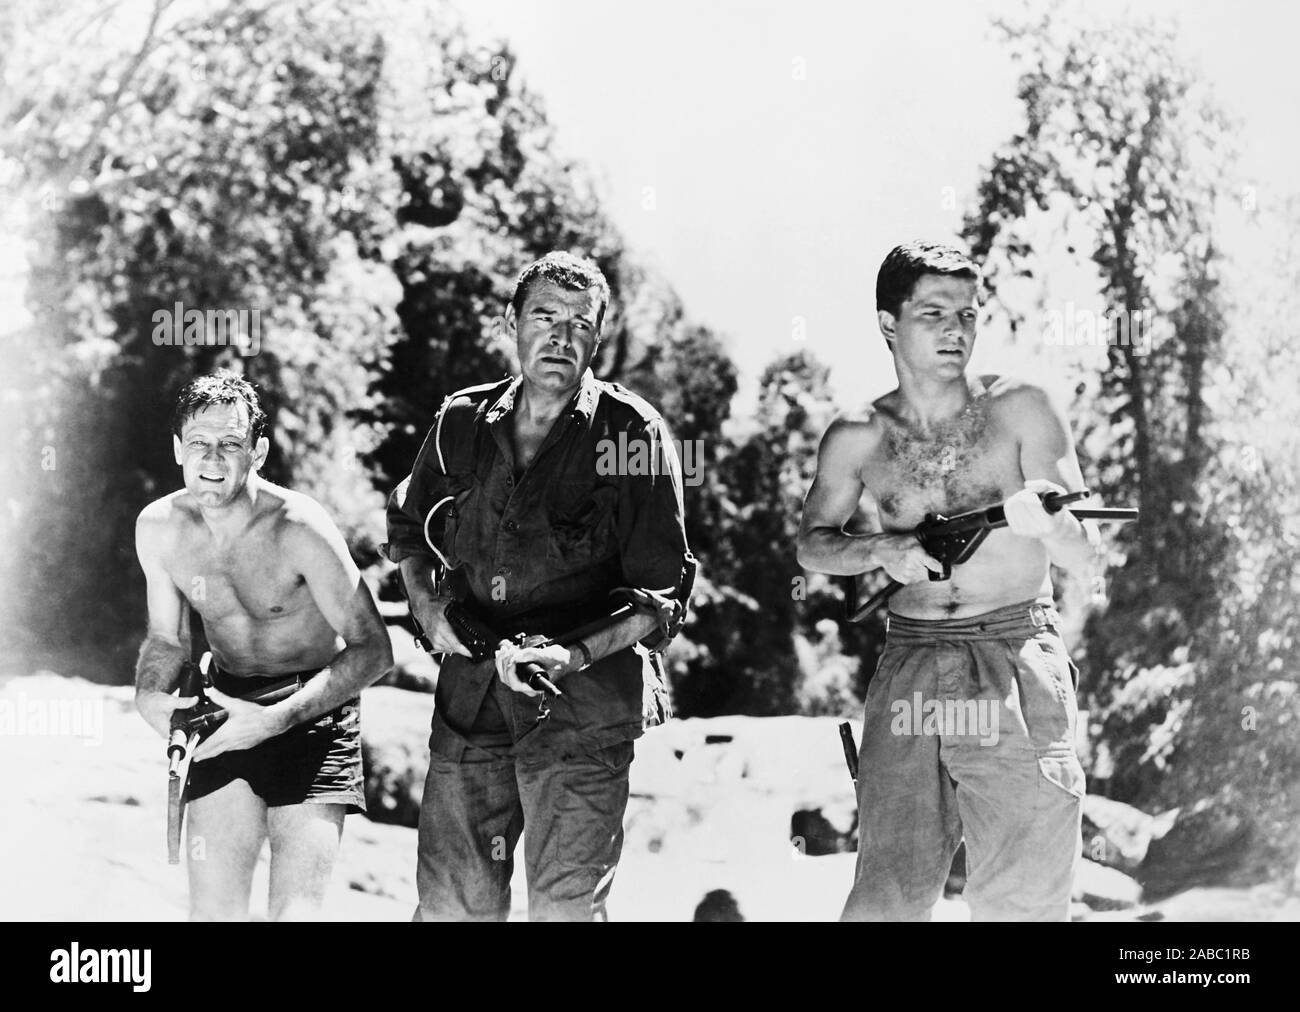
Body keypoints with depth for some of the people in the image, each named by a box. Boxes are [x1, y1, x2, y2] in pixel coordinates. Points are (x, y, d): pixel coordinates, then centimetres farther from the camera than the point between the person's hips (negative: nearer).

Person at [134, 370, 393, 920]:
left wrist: (277, 719, -29)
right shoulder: (159, 527, -7)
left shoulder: (298, 529, -22)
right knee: (213, 907, -2)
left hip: (314, 704, -4)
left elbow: (372, 649, -19)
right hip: (227, 702, 4)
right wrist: (149, 696, -14)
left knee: (296, 910, -14)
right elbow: (167, 638, 9)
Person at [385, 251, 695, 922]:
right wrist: (428, 607, 6)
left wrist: (576, 655, -21)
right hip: (469, 697, 4)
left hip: (583, 708, -4)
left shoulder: (631, 433, -4)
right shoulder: (463, 422, 7)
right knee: (449, 904, 8)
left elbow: (663, 595, -6)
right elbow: (406, 525, 25)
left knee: (564, 907, -6)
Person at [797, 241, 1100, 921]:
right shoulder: (858, 439, 7)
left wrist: (1041, 522, -23)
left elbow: (1080, 554, 0)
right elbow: (812, 544, 14)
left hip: (1019, 668, -1)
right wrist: (882, 549, -6)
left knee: (1020, 901, -4)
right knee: (886, 893, -3)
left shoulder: (1018, 412, 2)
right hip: (908, 671, 2)